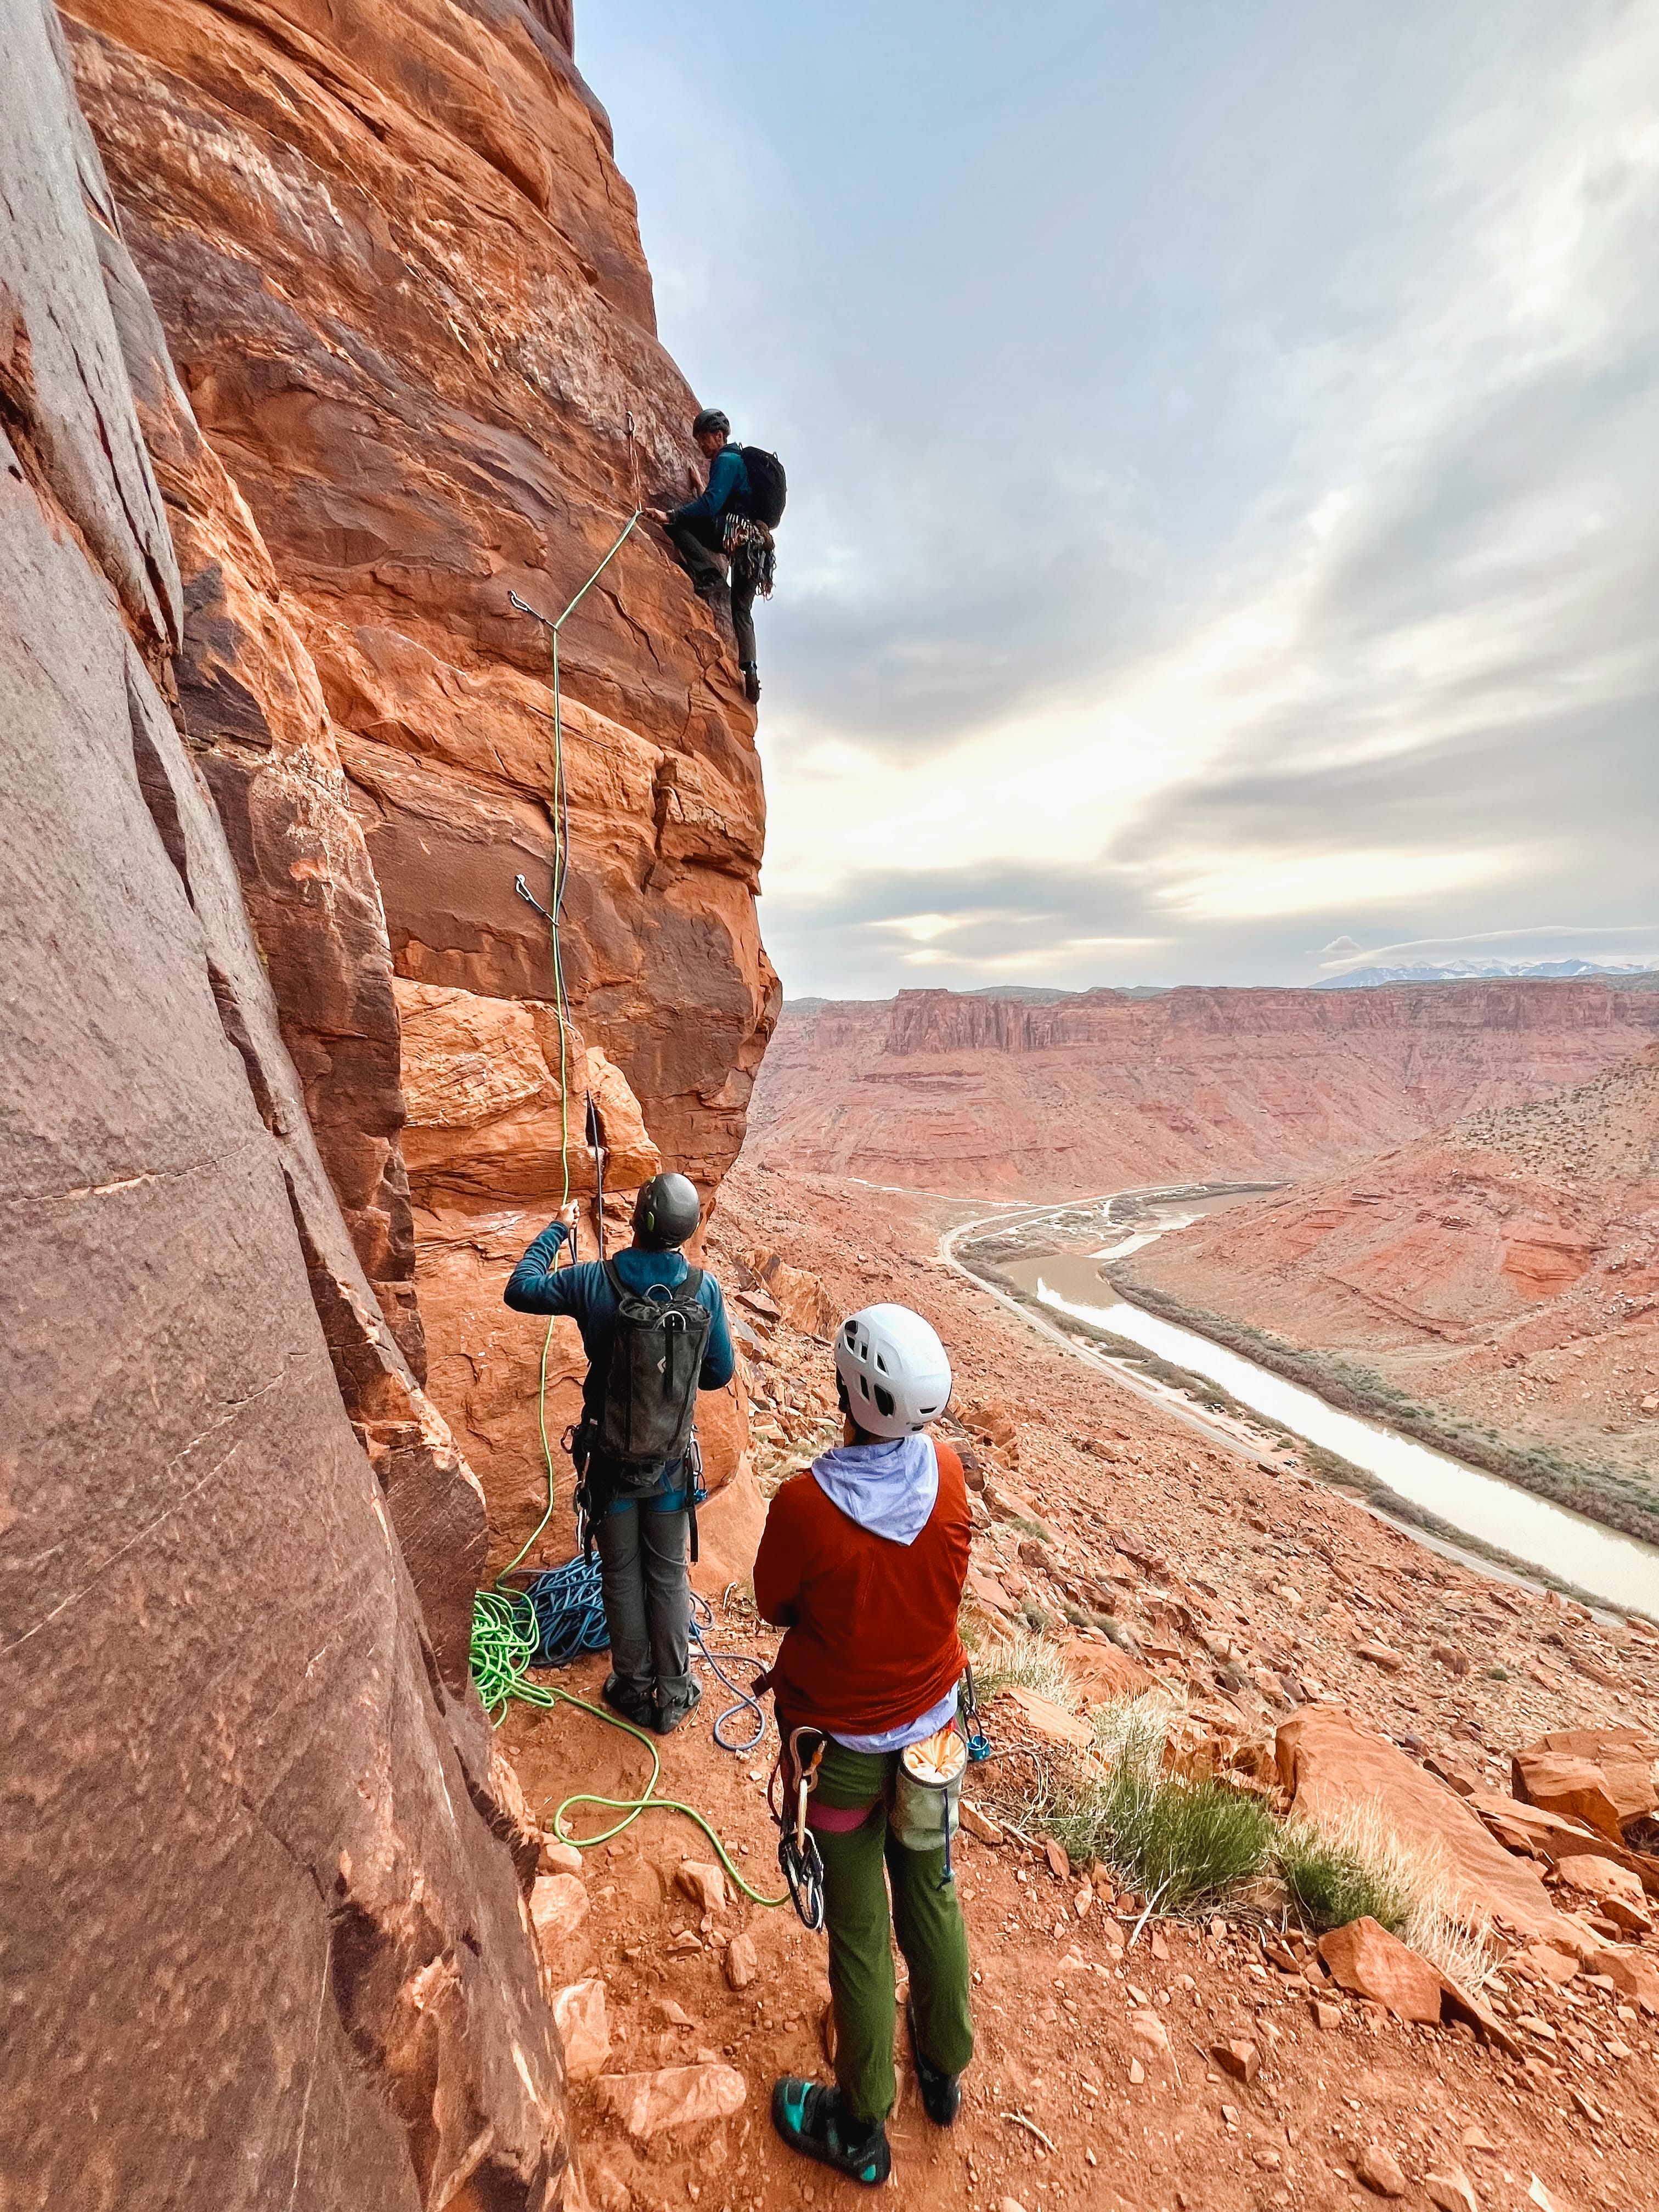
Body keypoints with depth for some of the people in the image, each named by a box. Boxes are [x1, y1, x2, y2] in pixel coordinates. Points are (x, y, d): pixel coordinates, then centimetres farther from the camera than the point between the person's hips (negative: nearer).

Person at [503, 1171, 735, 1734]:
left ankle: (634, 1688, 37)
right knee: (669, 1574, 19)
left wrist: (556, 1230, 9)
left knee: (621, 1574, 20)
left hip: (610, 1456, 0)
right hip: (672, 1460, 1)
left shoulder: (593, 1281, -20)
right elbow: (720, 1372, -5)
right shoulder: (705, 1289, -17)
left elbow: (520, 1289, -2)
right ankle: (673, 1694, 34)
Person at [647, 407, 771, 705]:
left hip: (737, 533, -9)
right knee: (741, 610, 12)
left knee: (677, 523, -10)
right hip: (757, 542, 9)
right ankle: (750, 671, 0)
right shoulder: (742, 460, 29)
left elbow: (710, 504, -16)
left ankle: (711, 580, -20)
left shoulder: (726, 460, -1)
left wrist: (669, 516, -19)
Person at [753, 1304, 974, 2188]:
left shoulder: (805, 1502, -34)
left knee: (860, 1931, 20)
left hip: (842, 1739, -4)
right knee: (931, 1892, 28)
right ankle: (944, 2068, 54)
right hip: (930, 1717, 4)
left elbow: (775, 1609, -13)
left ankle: (862, 2129, 44)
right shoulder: (946, 1471, -21)